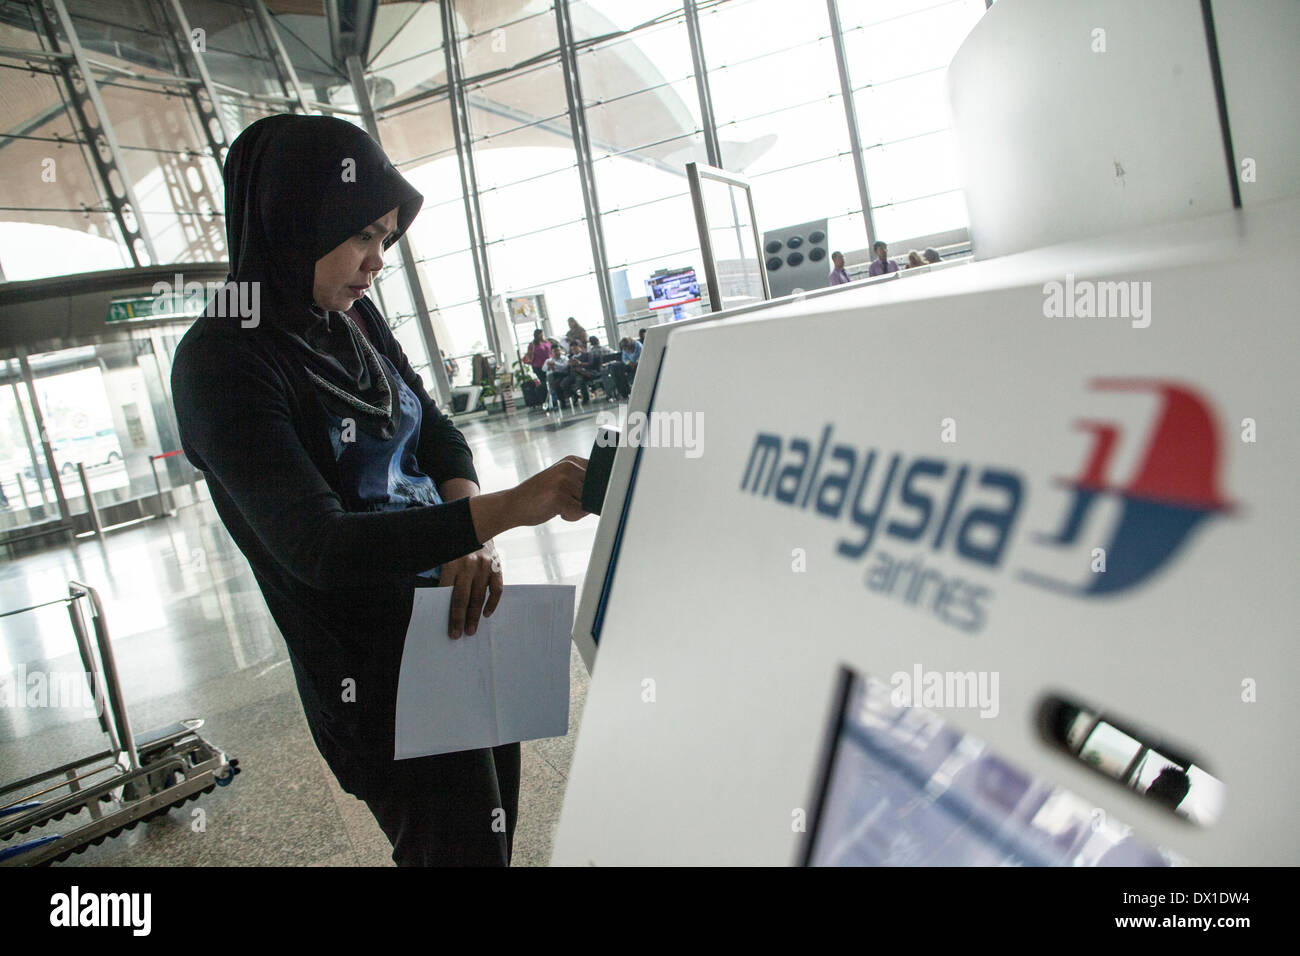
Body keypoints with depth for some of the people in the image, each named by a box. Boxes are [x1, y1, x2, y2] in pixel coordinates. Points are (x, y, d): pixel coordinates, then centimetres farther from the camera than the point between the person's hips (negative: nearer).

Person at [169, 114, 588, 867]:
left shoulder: (353, 318, 4)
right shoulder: (222, 362, -18)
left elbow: (438, 433, 8)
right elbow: (317, 545, -27)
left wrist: (469, 538, -12)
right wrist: (503, 510, -34)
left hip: (461, 621, 7)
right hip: (384, 676, -7)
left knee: (499, 832, 20)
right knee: (463, 849, 7)